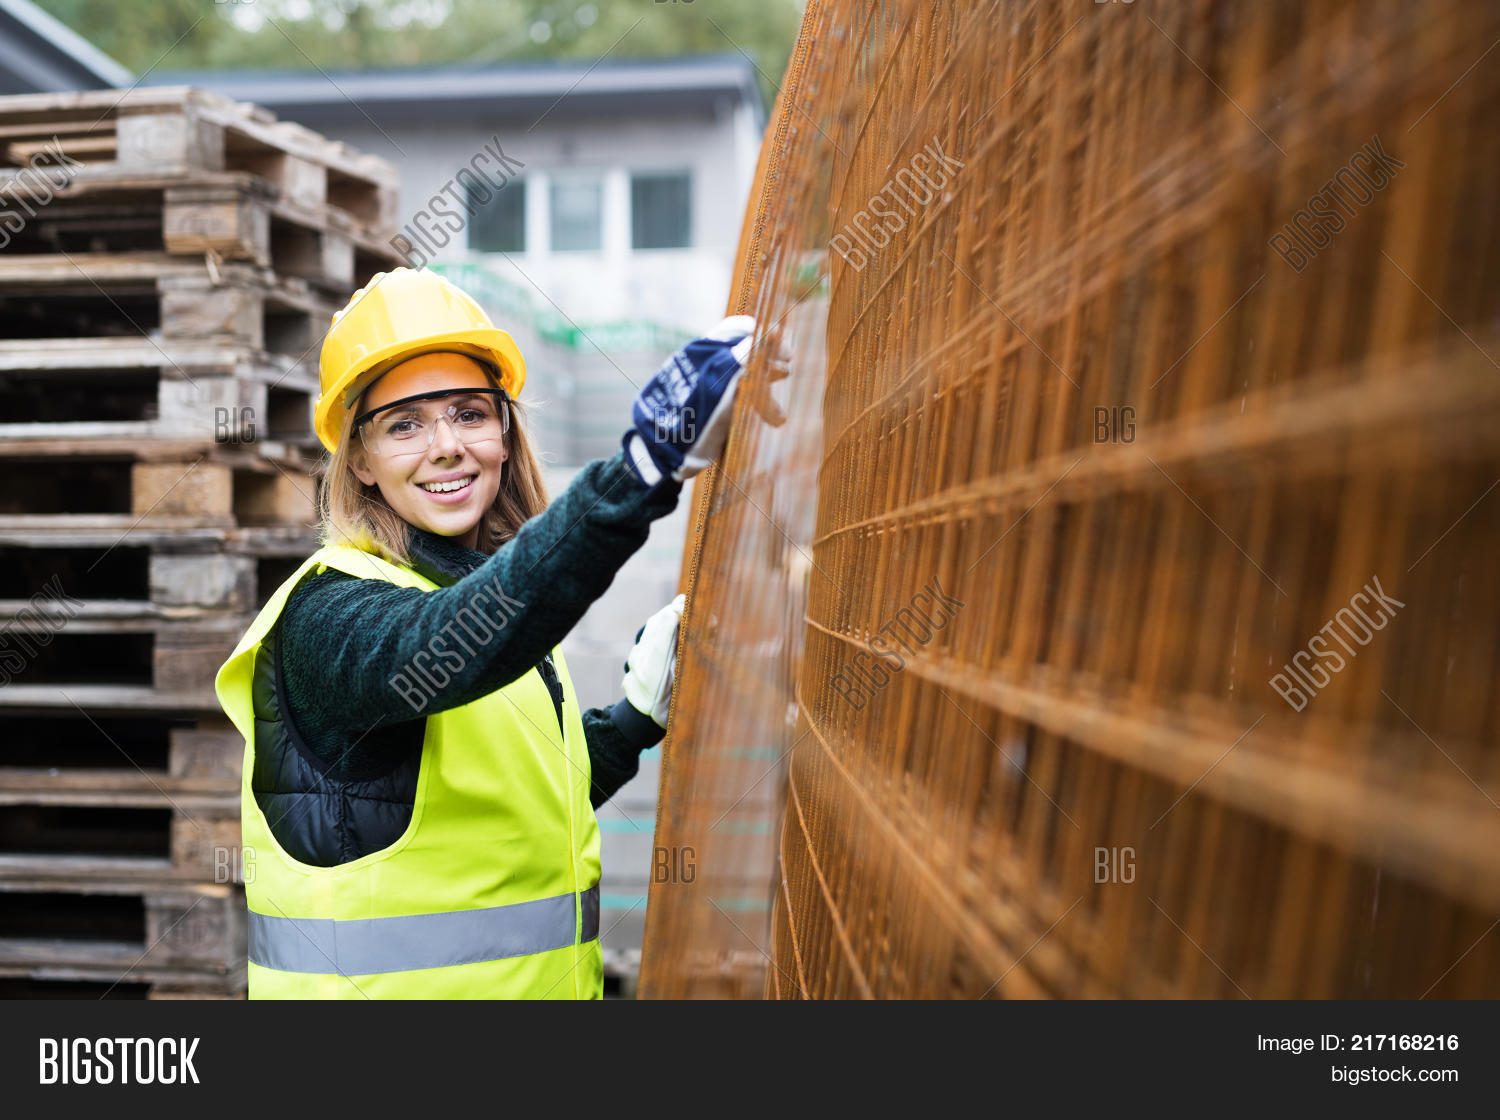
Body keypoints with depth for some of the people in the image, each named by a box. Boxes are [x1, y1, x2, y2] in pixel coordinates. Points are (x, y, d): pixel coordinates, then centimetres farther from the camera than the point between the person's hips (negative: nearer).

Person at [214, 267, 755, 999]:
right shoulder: (330, 614, -18)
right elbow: (438, 650, -41)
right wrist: (639, 471, -51)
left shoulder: (495, 595, 7)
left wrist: (640, 712, 1)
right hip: (376, 986, -7)